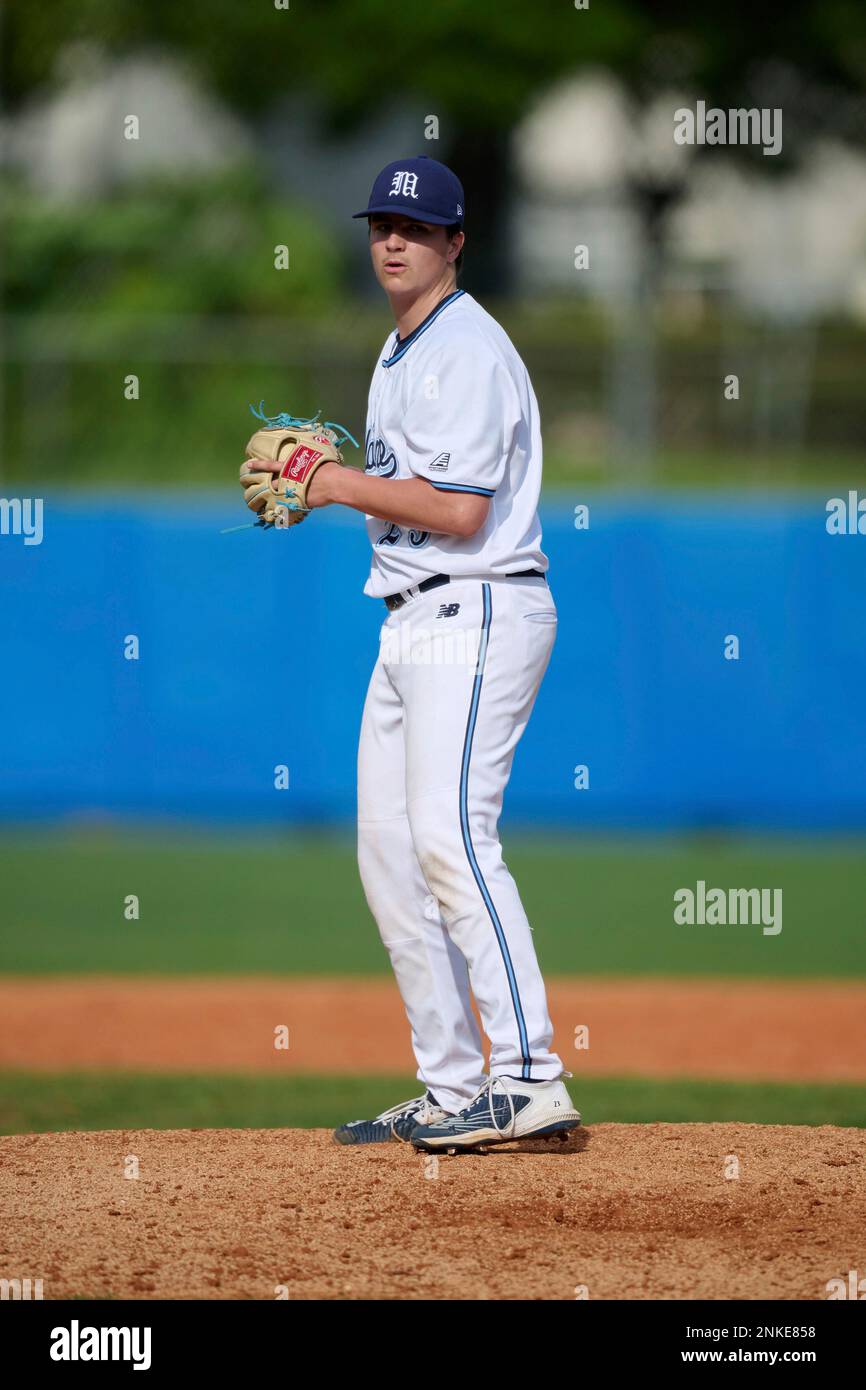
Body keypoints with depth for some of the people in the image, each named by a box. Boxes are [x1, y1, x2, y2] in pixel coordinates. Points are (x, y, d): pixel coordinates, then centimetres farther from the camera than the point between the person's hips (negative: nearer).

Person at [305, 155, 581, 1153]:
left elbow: (460, 510, -20)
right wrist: (313, 483, 9)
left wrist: (343, 487, -11)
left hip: (476, 613, -11)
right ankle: (453, 1090, 12)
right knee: (390, 855, 9)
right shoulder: (399, 353, 19)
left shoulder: (468, 349, -12)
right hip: (413, 621, 11)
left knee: (450, 837, -21)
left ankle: (529, 1080, -27)